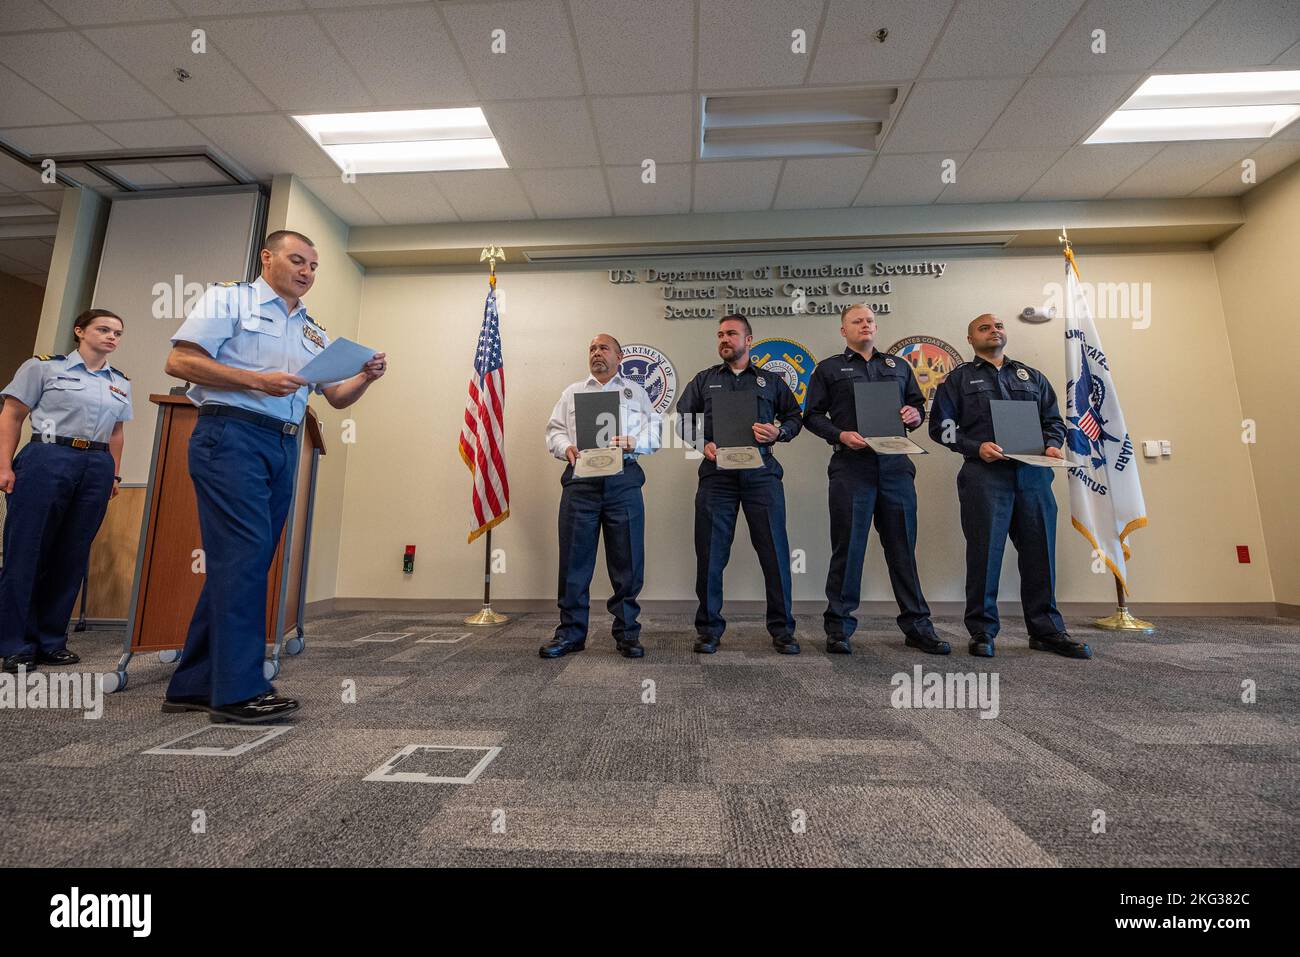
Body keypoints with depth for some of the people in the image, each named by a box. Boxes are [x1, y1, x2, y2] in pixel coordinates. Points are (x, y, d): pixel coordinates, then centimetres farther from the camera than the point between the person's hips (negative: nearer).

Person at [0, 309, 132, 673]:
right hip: (47, 460, -4)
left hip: (96, 469, 4)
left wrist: (115, 474, 14)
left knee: (72, 558, 5)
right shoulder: (44, 367, 3)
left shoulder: (121, 383, 15)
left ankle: (50, 642, 15)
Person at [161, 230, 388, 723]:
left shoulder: (313, 331, 22)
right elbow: (180, 361, -5)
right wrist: (258, 380, -14)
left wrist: (365, 377, -2)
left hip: (284, 447, 7)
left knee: (237, 562, 7)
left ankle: (194, 685, 16)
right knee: (245, 556, -14)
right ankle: (238, 690, -9)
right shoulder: (230, 299, 6)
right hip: (231, 435, -6)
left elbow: (337, 397, 17)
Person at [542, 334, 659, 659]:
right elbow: (554, 430, 14)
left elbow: (655, 431, 9)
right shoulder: (572, 392, 22)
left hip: (624, 481, -1)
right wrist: (566, 448, -7)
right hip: (580, 479, 1)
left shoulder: (636, 392, 18)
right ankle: (570, 632, 12)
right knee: (574, 558, 1)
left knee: (627, 559, 0)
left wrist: (634, 442, -11)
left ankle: (627, 632, 12)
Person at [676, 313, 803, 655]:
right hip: (716, 473, 1)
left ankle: (782, 629, 12)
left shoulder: (771, 380, 17)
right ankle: (709, 628, 14)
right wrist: (703, 444, -4)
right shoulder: (704, 380, 18)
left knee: (775, 551, -2)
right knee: (711, 553, 1)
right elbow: (682, 419, 13)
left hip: (761, 473, 0)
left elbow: (795, 416, 17)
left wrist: (780, 432, -5)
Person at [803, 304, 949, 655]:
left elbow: (917, 405, 24)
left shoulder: (899, 366, 22)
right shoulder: (829, 368, 11)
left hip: (895, 465, 3)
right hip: (851, 465, -3)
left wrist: (915, 415, 0)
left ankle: (917, 625, 18)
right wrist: (840, 435, -11)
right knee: (848, 547, 0)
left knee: (903, 547, 7)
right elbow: (812, 416, 5)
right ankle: (838, 627, 10)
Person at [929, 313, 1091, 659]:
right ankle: (982, 632, 9)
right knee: (984, 553, -1)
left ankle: (1047, 630, 20)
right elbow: (941, 426, 2)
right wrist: (977, 447, -11)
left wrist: (1052, 444, 2)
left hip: (1033, 475, 4)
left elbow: (1054, 419, 22)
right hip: (984, 475, -4)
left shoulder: (1032, 377, 22)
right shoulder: (960, 378, 10)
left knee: (1040, 552, 6)